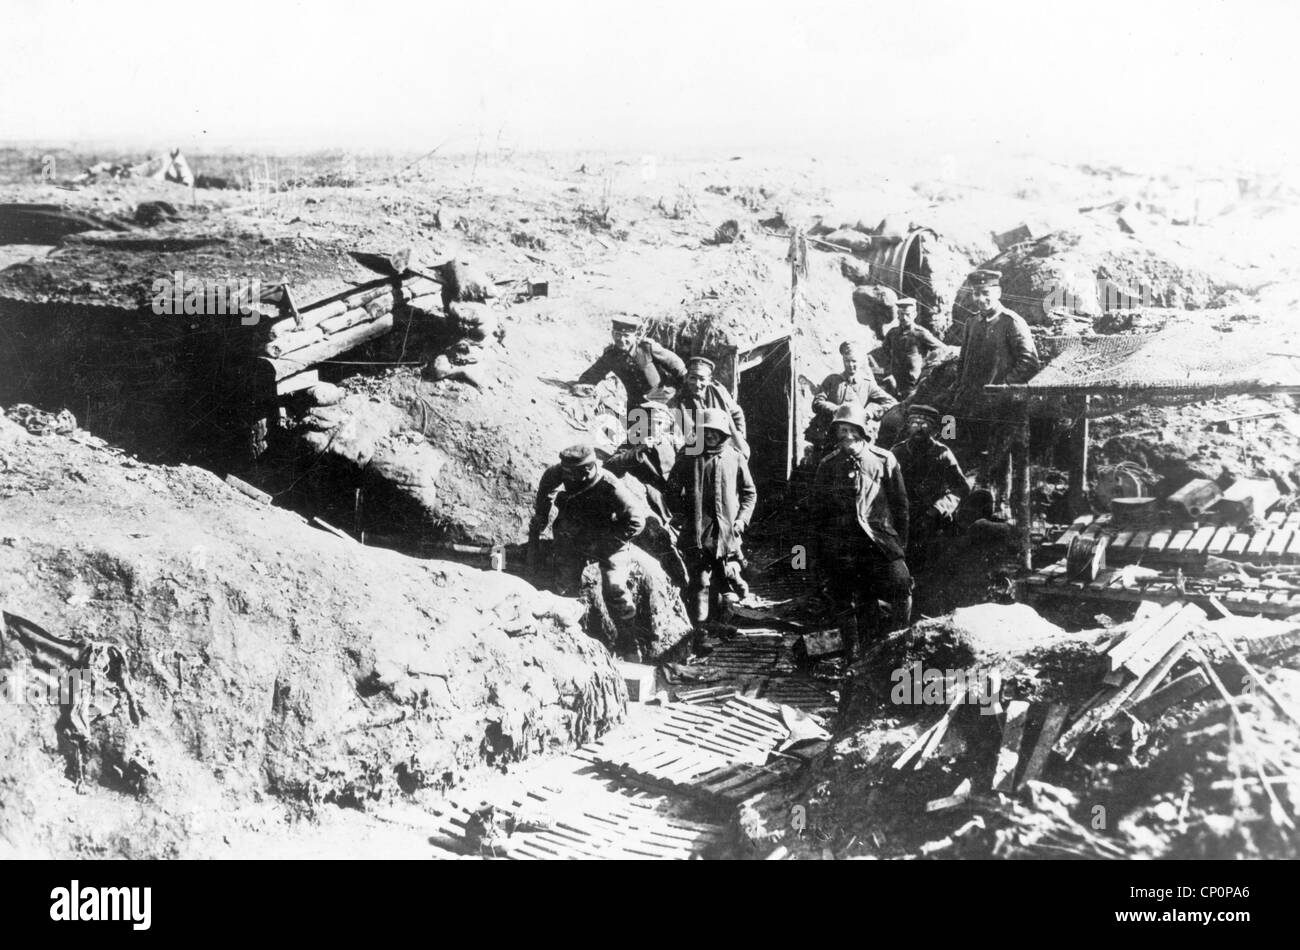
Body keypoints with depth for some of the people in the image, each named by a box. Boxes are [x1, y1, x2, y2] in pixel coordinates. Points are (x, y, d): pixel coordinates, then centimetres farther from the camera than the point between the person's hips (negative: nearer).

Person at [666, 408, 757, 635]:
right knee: (699, 580, -4)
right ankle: (700, 626, 0)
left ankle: (719, 621, 16)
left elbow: (749, 492, 14)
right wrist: (682, 516, -3)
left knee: (726, 581, 4)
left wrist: (742, 519, 3)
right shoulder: (689, 457, 3)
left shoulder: (735, 458, 7)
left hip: (727, 531, 2)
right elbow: (672, 490, 7)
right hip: (696, 531, -2)